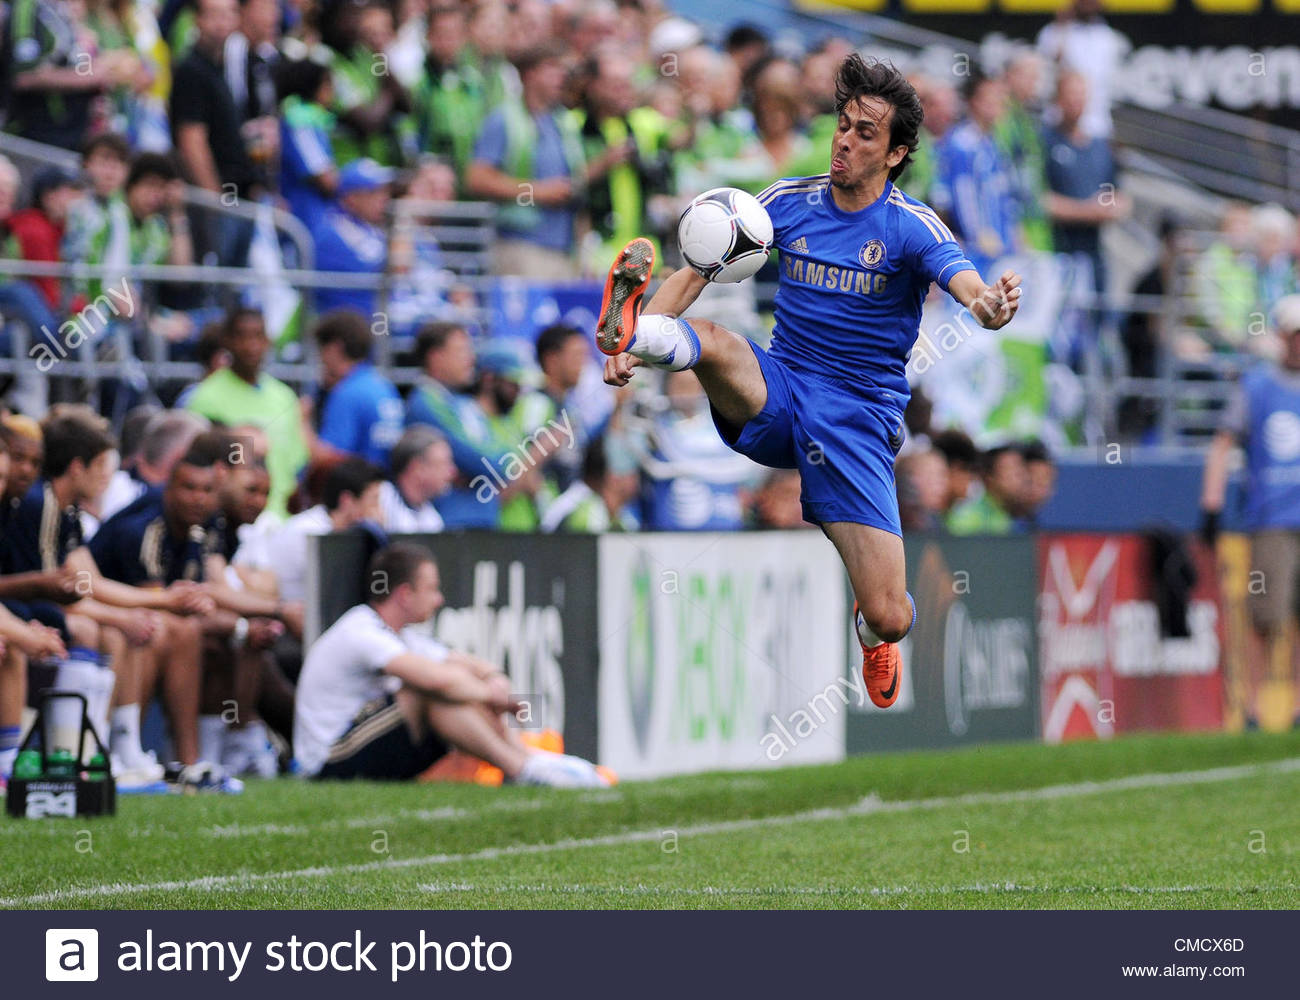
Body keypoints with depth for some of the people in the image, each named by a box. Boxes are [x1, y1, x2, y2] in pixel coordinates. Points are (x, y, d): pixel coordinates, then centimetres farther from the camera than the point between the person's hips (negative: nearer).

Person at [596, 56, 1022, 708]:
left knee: (890, 620, -8)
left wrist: (991, 306, -51)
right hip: (775, 394, 2)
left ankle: (872, 630, 26)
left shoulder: (910, 227, -7)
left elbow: (967, 286, -26)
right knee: (708, 341, -31)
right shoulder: (789, 201, 3)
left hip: (860, 418, -2)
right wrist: (635, 337, -15)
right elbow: (697, 269, 3)